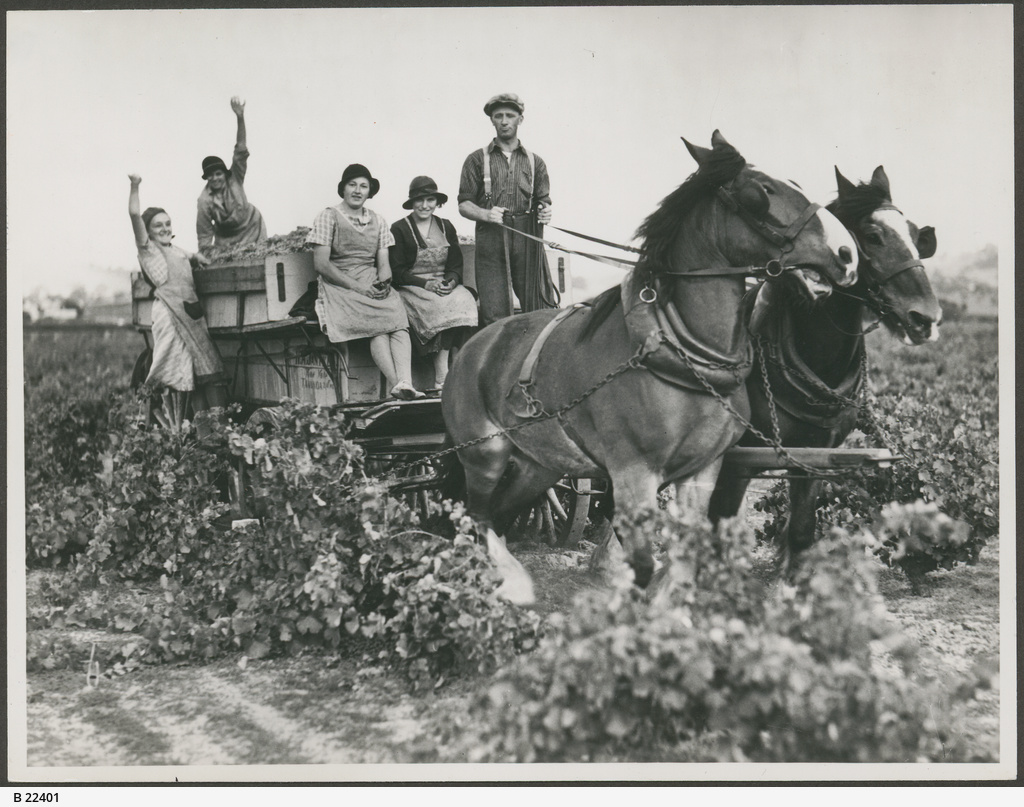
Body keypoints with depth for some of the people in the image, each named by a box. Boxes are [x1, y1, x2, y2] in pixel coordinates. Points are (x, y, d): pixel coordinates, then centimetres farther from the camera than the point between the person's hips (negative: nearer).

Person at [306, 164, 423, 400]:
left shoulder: (378, 221, 20)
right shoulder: (328, 216, 5)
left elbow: (384, 264, 15)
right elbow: (321, 263, -4)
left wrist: (383, 282, -10)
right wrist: (357, 286, -12)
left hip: (373, 286, 4)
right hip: (339, 288, -4)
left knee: (398, 318, -29)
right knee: (377, 326, -32)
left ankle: (405, 383, -45)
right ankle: (396, 384, -42)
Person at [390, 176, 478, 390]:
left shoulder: (446, 227, 17)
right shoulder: (399, 230, 3)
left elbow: (457, 265, 14)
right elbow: (397, 272, -3)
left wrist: (451, 281, -10)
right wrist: (426, 284, -16)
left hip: (446, 286, 4)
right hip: (412, 289, -4)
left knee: (465, 300, -30)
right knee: (445, 306, -33)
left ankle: (442, 380, -33)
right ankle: (442, 378, -30)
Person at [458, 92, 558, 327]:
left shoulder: (534, 162, 19)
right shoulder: (477, 160, 13)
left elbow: (543, 200, 16)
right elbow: (464, 204, 7)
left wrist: (545, 212, -8)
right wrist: (485, 214, -13)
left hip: (527, 239, 2)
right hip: (491, 239, -2)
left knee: (540, 309, -5)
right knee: (494, 313, -7)